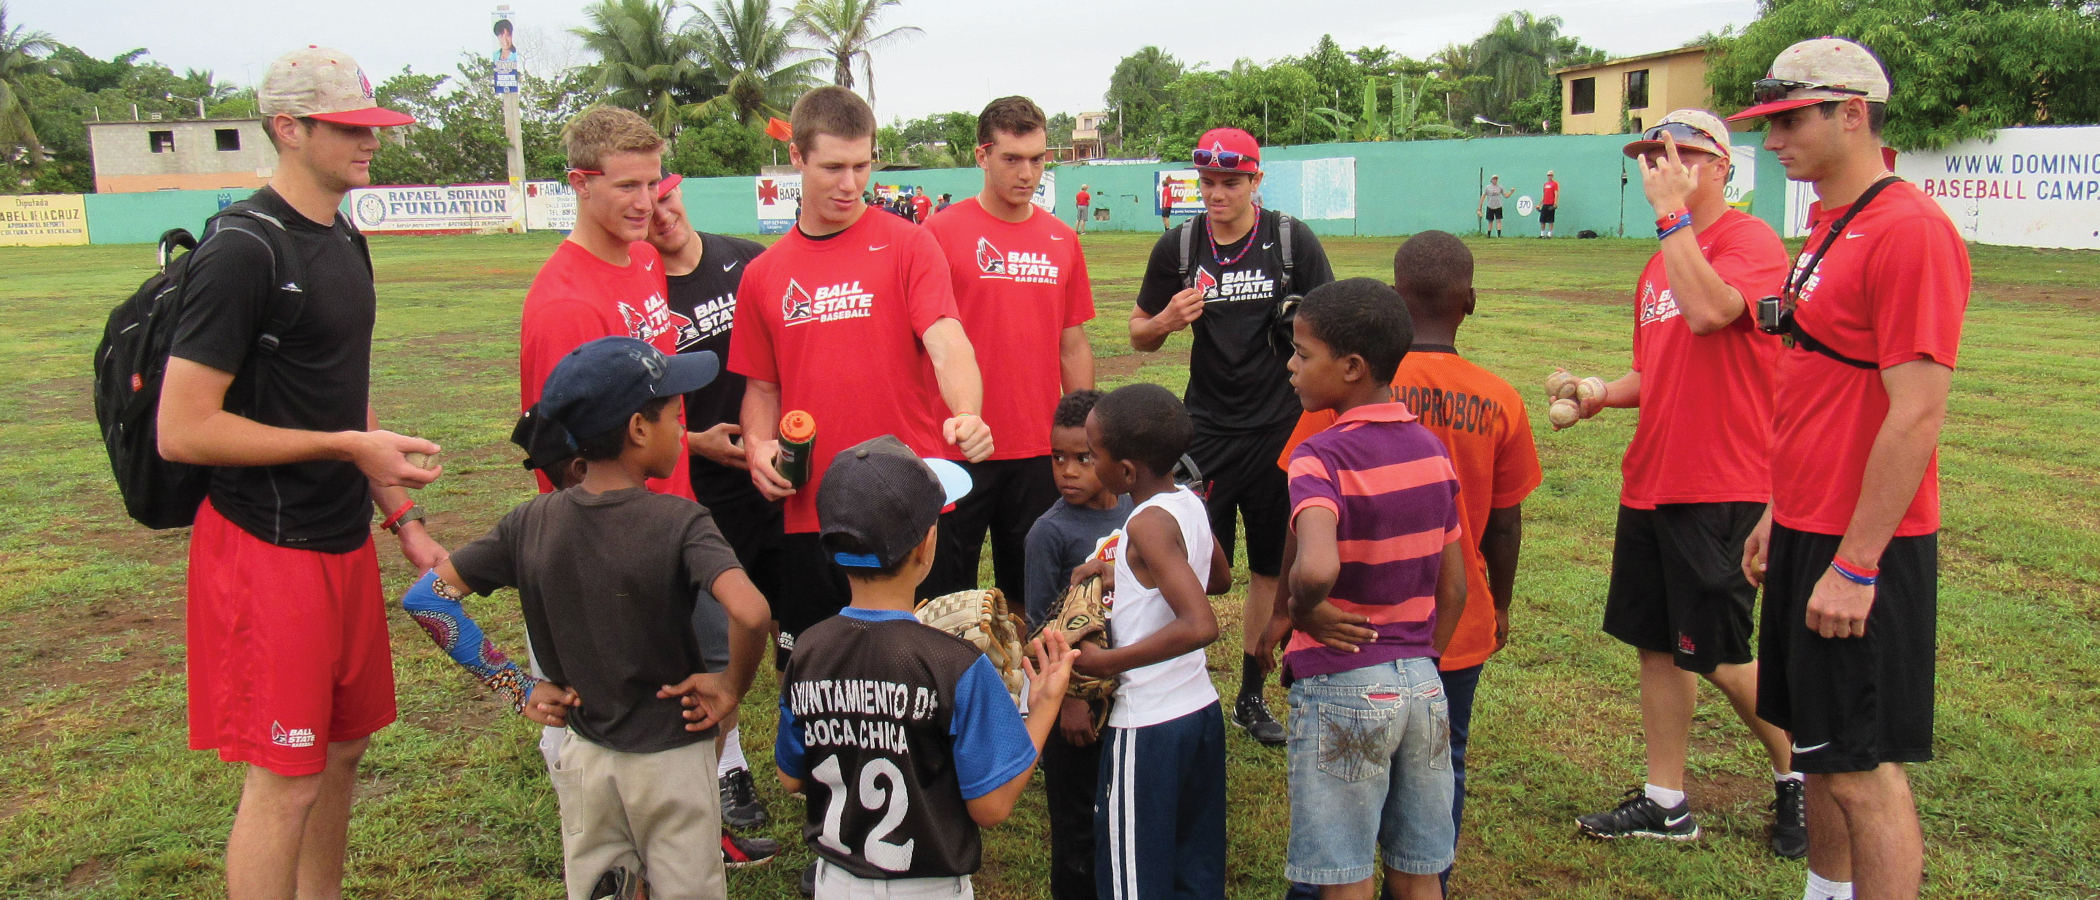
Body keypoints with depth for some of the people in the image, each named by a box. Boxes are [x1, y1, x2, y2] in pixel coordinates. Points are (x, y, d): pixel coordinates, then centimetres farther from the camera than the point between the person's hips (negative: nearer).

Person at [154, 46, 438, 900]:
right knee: (285, 778, 0)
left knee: (343, 745, 18)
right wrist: (348, 446, -17)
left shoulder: (344, 240, 11)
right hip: (268, 550, -9)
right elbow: (182, 430, -20)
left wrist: (402, 516, 15)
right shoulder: (244, 251, -17)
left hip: (343, 541, 9)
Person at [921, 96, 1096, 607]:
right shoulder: (941, 234, -5)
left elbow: (1073, 345, 12)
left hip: (1040, 449, 4)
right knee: (944, 601, 6)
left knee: (1029, 597, 14)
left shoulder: (1062, 242, 7)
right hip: (956, 448, -3)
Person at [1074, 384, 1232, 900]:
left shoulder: (1149, 524, -21)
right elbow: (1220, 579, 22)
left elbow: (1200, 626, -30)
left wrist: (1107, 661, -24)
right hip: (1202, 709, 8)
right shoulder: (1189, 503, 3)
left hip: (1148, 728, -8)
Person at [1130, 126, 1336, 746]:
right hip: (1206, 431, 0)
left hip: (1282, 428, 0)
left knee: (1271, 568, 10)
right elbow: (1140, 334, 8)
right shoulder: (1179, 247, 0)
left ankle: (1251, 696, 25)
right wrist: (1166, 320, -13)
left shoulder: (1292, 240, -4)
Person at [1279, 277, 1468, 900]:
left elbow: (1316, 569, -36)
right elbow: (1454, 588, 9)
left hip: (1342, 688, -6)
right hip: (1423, 682, 6)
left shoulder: (1321, 456, -17)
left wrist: (1302, 611, -16)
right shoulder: (1431, 448, 4)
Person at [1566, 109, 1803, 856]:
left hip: (1721, 490, -8)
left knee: (1718, 656, 1)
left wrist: (1674, 212, -23)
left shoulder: (1752, 242, -10)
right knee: (1655, 643, 12)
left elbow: (1707, 311, -31)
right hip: (1651, 481, 8)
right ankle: (1665, 802, 24)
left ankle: (1795, 778, 26)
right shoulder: (1660, 261, 15)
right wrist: (1602, 394, 5)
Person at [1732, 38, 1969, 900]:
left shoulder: (1910, 230, -18)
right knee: (1819, 743, 19)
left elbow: (1917, 415, -22)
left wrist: (1856, 563, -21)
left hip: (1862, 548, -9)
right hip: (1807, 532, 9)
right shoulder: (1829, 227, 13)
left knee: (1862, 764, 0)